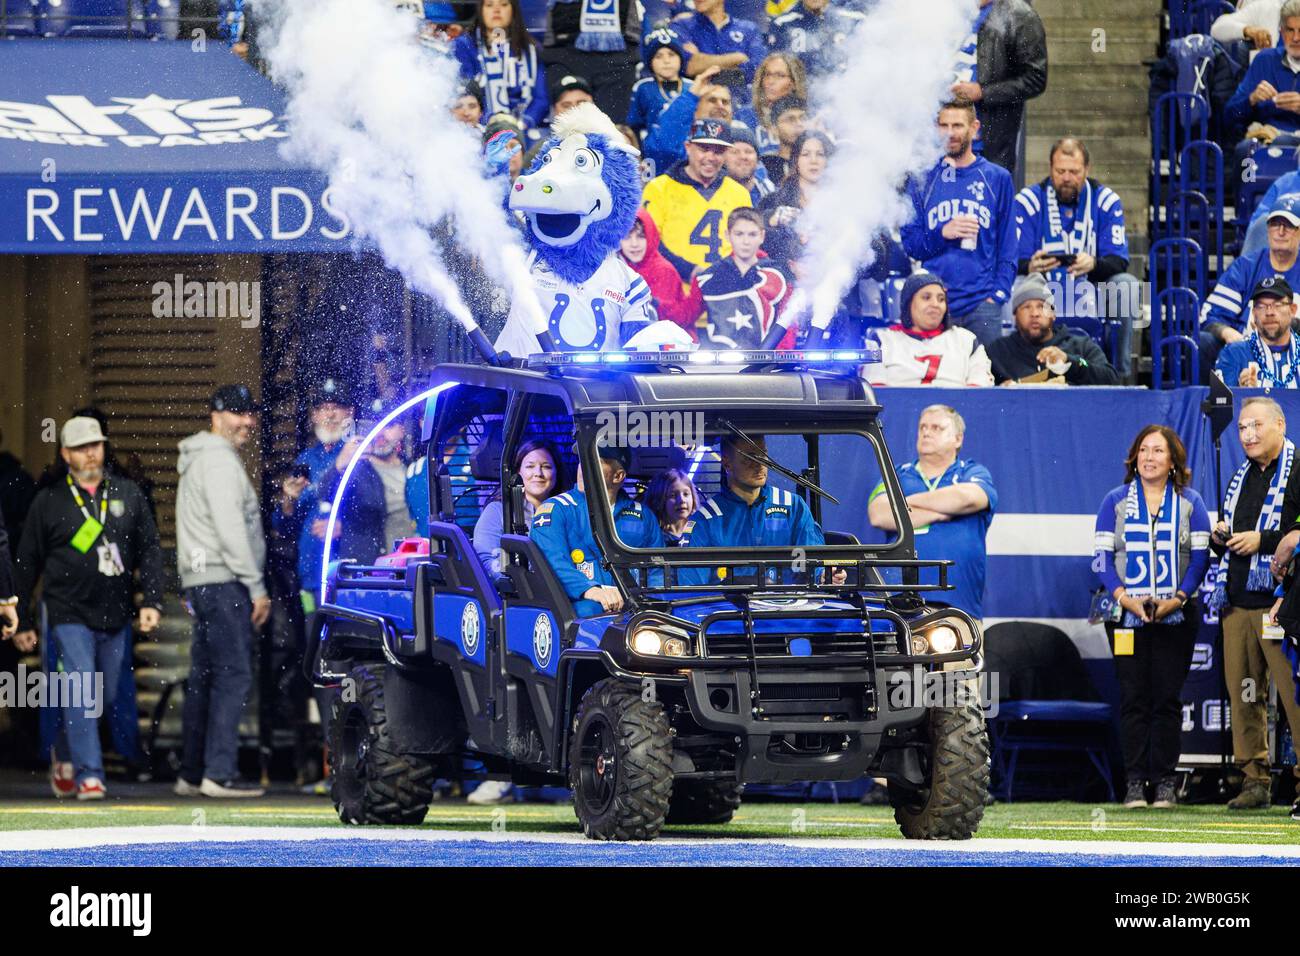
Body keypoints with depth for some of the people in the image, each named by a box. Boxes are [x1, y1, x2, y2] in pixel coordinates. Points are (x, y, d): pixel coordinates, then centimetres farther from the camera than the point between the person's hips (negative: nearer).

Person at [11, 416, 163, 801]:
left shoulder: (128, 494, 8)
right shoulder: (49, 502, 1)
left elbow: (150, 549, 11)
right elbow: (27, 563, 6)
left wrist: (151, 601, -1)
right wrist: (22, 621, 5)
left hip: (116, 618, 3)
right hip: (70, 614, -3)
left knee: (107, 695, 10)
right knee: (81, 694, -13)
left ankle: (65, 756, 31)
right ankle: (88, 774, -13)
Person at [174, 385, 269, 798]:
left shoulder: (198, 460, 22)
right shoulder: (220, 460, -11)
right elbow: (230, 530, -18)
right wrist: (257, 588, -16)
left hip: (199, 583, 11)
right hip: (224, 582, -11)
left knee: (204, 678, 11)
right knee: (233, 674, -12)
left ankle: (192, 773, 13)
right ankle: (219, 772, -17)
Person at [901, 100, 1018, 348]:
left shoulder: (997, 178, 10)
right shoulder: (923, 179, 11)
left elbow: (1007, 244, 9)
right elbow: (909, 242, 9)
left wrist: (998, 293, -3)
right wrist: (943, 234, -10)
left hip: (982, 306, 0)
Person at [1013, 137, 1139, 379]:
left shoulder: (1106, 200, 2)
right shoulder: (1028, 201, -1)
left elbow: (1119, 262, -6)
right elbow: (1014, 263, -7)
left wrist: (1094, 264, -31)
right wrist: (1030, 268, -33)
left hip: (1092, 303, 1)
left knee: (1127, 284, -27)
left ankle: (1121, 374, -21)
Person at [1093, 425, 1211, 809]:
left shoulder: (1190, 503, 7)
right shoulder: (1116, 502, 7)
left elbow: (1200, 557, 2)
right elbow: (1102, 557, 2)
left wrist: (1177, 599, -12)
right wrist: (1126, 599, -12)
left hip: (1175, 616, 0)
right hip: (1127, 617, 0)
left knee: (1167, 698, -1)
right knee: (1132, 697, -2)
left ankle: (1165, 780, 3)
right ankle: (1134, 781, 0)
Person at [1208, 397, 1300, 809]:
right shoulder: (1242, 478, 21)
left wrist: (1263, 541, -15)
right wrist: (1220, 538, 8)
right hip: (1237, 604, 8)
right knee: (1243, 695, 6)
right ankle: (1254, 780, 10)